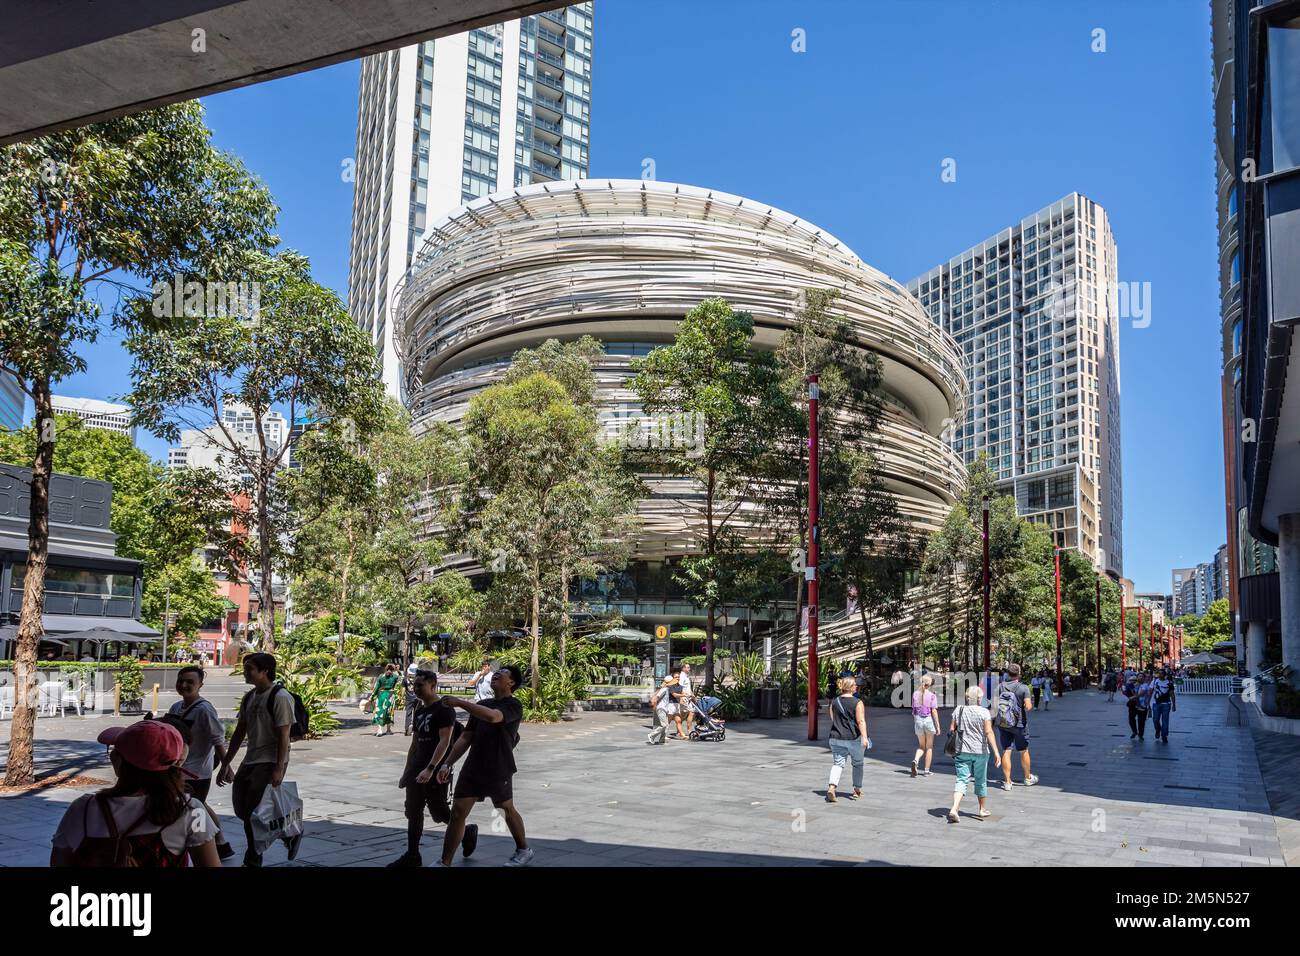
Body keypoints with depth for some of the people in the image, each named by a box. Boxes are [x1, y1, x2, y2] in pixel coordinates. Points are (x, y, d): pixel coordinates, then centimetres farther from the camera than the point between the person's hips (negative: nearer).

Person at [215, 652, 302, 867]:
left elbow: (283, 735, -17)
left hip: (270, 762, -9)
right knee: (242, 810, 9)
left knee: (253, 812, -10)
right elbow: (240, 732, 17)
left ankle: (252, 861, 9)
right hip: (251, 760, 9)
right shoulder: (249, 698, 12)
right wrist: (225, 764, 16)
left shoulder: (280, 697, -13)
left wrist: (279, 769, -21)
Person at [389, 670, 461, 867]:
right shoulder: (419, 709, 12)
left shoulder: (444, 709, -14)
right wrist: (407, 771, 19)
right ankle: (412, 856, 13)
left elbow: (445, 741, -22)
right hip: (417, 768, 8)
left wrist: (430, 769, -30)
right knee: (413, 811, 7)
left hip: (436, 769, -8)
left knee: (439, 811, -2)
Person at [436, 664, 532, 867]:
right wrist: (447, 763, 6)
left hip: (499, 771, -5)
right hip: (473, 768, 5)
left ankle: (524, 850, 35)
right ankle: (445, 863, 2)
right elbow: (466, 738, 14)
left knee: (507, 810, 12)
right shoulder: (482, 705, 12)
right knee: (457, 812, -2)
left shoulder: (513, 706, -11)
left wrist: (459, 702, -31)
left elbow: (493, 716, -33)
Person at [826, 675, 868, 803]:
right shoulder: (858, 703, -10)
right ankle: (857, 790, 27)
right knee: (857, 764, 17)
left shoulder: (834, 702, 4)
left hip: (836, 738, 3)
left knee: (837, 763, 2)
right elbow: (861, 721, -18)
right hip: (854, 738, -3)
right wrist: (864, 737, -21)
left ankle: (831, 788, -20)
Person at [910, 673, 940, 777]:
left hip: (918, 720, 3)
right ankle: (926, 770, 13)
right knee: (929, 747, 12)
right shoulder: (931, 695, -9)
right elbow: (934, 711, -12)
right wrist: (937, 726, -6)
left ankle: (915, 760, -12)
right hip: (929, 720, -3)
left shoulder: (915, 694, 2)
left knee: (921, 746, 17)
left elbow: (914, 710, 6)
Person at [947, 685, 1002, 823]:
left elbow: (951, 729, 2)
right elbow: (988, 732, -15)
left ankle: (954, 809, -19)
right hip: (980, 751, -1)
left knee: (961, 780, 0)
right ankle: (983, 810, 29)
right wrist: (995, 751, -16)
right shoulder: (984, 712, -7)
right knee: (980, 781, 15)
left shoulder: (958, 710, 1)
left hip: (962, 751, 1)